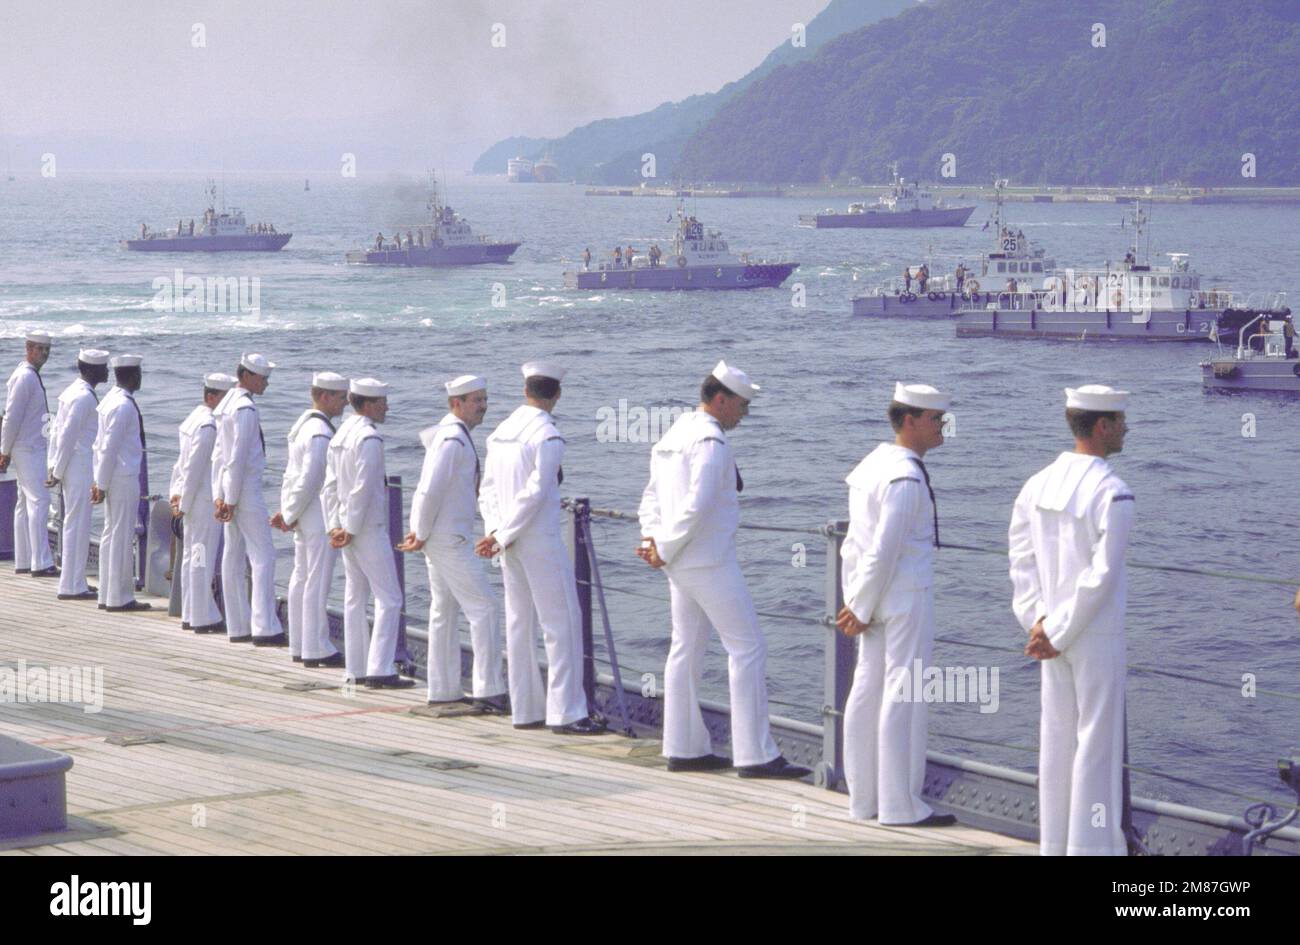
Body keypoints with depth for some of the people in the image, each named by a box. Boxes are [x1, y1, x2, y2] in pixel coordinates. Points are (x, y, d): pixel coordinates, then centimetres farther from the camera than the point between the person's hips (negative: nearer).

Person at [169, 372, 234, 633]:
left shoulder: (193, 419, 14)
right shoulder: (208, 425, -17)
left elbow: (181, 461, 16)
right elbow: (193, 467, -18)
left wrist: (176, 493, 12)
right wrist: (183, 502, -14)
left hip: (195, 501, 10)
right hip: (206, 501, -10)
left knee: (191, 557, 13)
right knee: (203, 558, -6)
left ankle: (190, 615, 19)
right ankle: (204, 618, -3)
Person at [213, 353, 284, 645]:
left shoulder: (229, 403, 14)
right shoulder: (245, 409, -16)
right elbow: (237, 458, -19)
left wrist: (219, 495, 15)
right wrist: (230, 499, -17)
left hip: (230, 487, 10)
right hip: (245, 489, -10)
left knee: (234, 556, 10)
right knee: (263, 556, -9)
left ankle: (238, 627, 14)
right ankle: (264, 628, -13)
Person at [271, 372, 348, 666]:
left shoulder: (303, 425, 13)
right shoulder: (321, 433, -19)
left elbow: (292, 473, 16)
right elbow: (310, 480, -20)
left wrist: (287, 511, 14)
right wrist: (290, 514, -10)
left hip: (304, 517, 10)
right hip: (321, 515, -10)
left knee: (301, 578, 13)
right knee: (317, 583, -6)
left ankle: (300, 646, 19)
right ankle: (316, 650, -3)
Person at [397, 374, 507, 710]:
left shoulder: (454, 436, 15)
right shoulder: (453, 439, -18)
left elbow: (426, 490, 19)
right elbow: (430, 491, -23)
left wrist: (420, 531, 12)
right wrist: (421, 535, -13)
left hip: (443, 539, 10)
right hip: (450, 541, -10)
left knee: (444, 612, 13)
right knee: (483, 608, -10)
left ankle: (442, 689, 19)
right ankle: (488, 689, -11)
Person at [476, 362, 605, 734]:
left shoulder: (499, 433, 10)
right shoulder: (547, 436, -14)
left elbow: (488, 489, 9)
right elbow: (534, 493, -17)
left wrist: (495, 531, 0)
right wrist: (503, 536, -11)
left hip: (511, 546, 8)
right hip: (541, 541, -8)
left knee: (519, 623, 11)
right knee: (562, 623, -3)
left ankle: (525, 709, 15)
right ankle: (566, 712, -5)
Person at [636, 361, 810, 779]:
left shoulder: (673, 435, 14)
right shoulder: (710, 441, -17)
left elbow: (652, 496, 18)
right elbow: (697, 505, -24)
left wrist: (652, 539, 5)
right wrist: (664, 550, -15)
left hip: (681, 564, 10)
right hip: (710, 563, -10)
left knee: (686, 649, 14)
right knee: (747, 648, -6)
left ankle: (683, 748, 19)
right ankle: (755, 755, -6)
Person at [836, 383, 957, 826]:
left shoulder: (874, 464, 11)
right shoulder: (906, 478, -19)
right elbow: (884, 550, -20)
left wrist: (854, 602, 13)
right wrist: (861, 608, -12)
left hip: (876, 598, 9)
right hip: (907, 596, -9)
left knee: (867, 694, 11)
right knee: (903, 698, -4)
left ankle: (864, 798, 17)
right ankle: (900, 804, 1)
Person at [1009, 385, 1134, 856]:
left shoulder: (1038, 484, 3)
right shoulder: (1113, 494, -18)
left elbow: (1021, 559, 2)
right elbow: (1102, 575, -20)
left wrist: (1038, 621, -3)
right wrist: (1058, 636, -14)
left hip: (1051, 628, 7)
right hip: (1098, 636, -7)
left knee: (1057, 736, 13)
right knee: (1098, 739, 1)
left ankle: (1054, 841, 20)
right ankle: (1092, 844, 5)